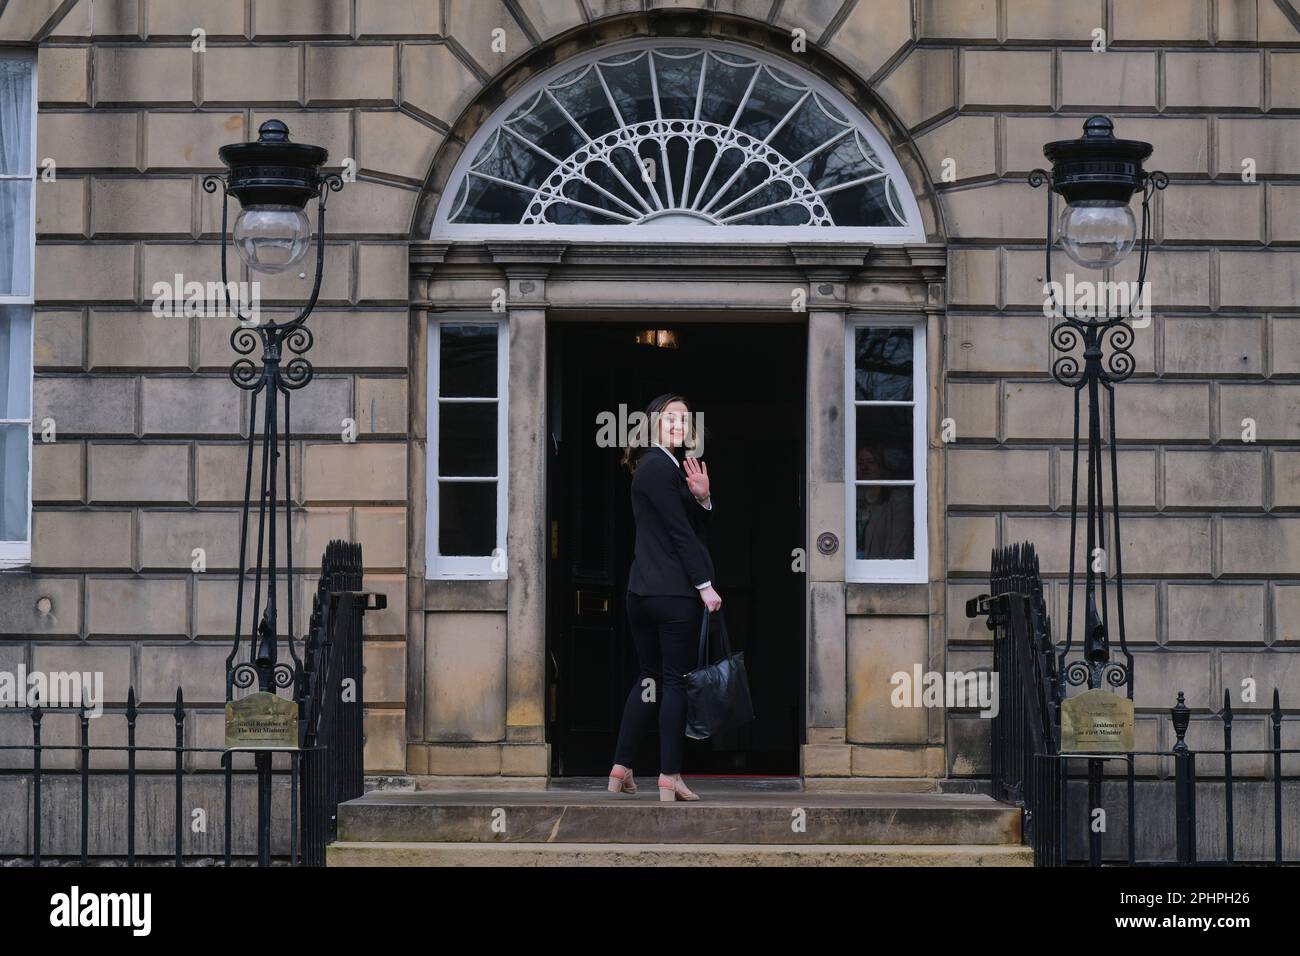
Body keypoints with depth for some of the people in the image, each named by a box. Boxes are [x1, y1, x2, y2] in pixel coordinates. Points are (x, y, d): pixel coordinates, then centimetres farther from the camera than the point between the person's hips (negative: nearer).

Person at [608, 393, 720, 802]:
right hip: (674, 592, -9)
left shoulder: (655, 466, 19)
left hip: (643, 592, 9)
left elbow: (697, 528, 15)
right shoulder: (659, 467, -11)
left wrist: (702, 497, -3)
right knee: (677, 680, -4)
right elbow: (679, 533, -15)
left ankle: (620, 770, 13)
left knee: (649, 677, 14)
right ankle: (669, 779, -2)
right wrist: (705, 585, -14)